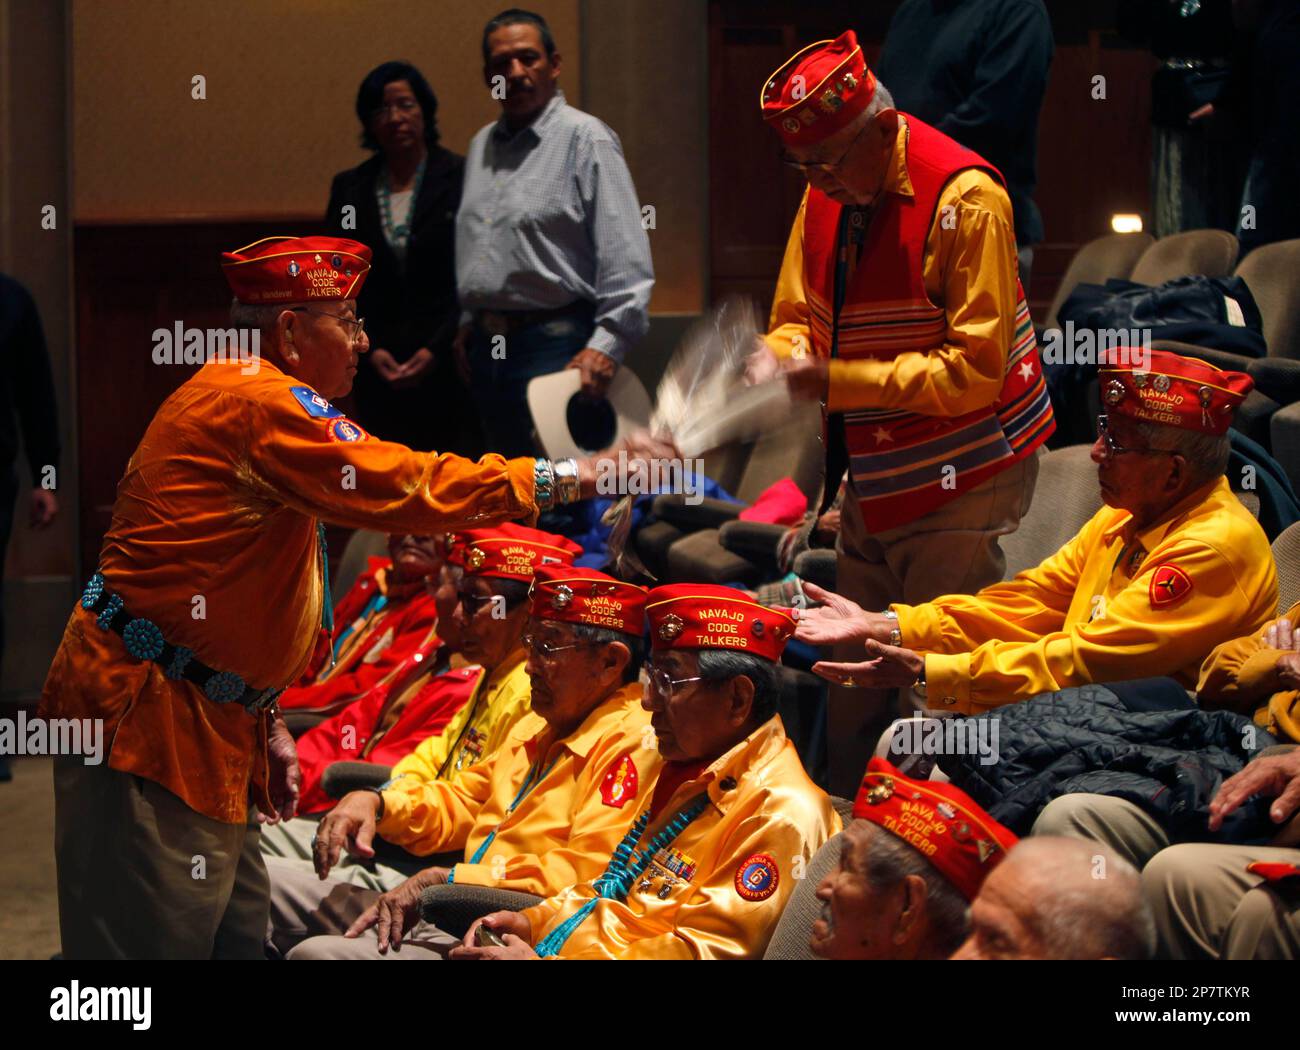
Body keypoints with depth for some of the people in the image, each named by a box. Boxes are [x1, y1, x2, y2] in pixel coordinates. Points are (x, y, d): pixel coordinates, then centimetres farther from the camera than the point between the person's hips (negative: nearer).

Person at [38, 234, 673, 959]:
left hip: (207, 717, 11)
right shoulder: (259, 404, -15)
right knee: (159, 939, -9)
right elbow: (404, 487, -20)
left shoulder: (246, 397, 20)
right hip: (147, 711, -11)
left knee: (240, 935, 10)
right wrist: (563, 478, -11)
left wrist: (266, 722, 18)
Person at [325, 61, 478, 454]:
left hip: (449, 366, -3)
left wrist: (436, 349, -10)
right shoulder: (350, 188, 10)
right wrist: (370, 350, -2)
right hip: (378, 372, 3)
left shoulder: (461, 178, 0)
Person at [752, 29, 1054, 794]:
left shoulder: (965, 199, -19)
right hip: (872, 481, 8)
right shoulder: (828, 198, 5)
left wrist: (838, 381, -25)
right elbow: (799, 317, 16)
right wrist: (778, 358, -10)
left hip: (958, 481, -7)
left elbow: (974, 370, -22)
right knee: (852, 671, 11)